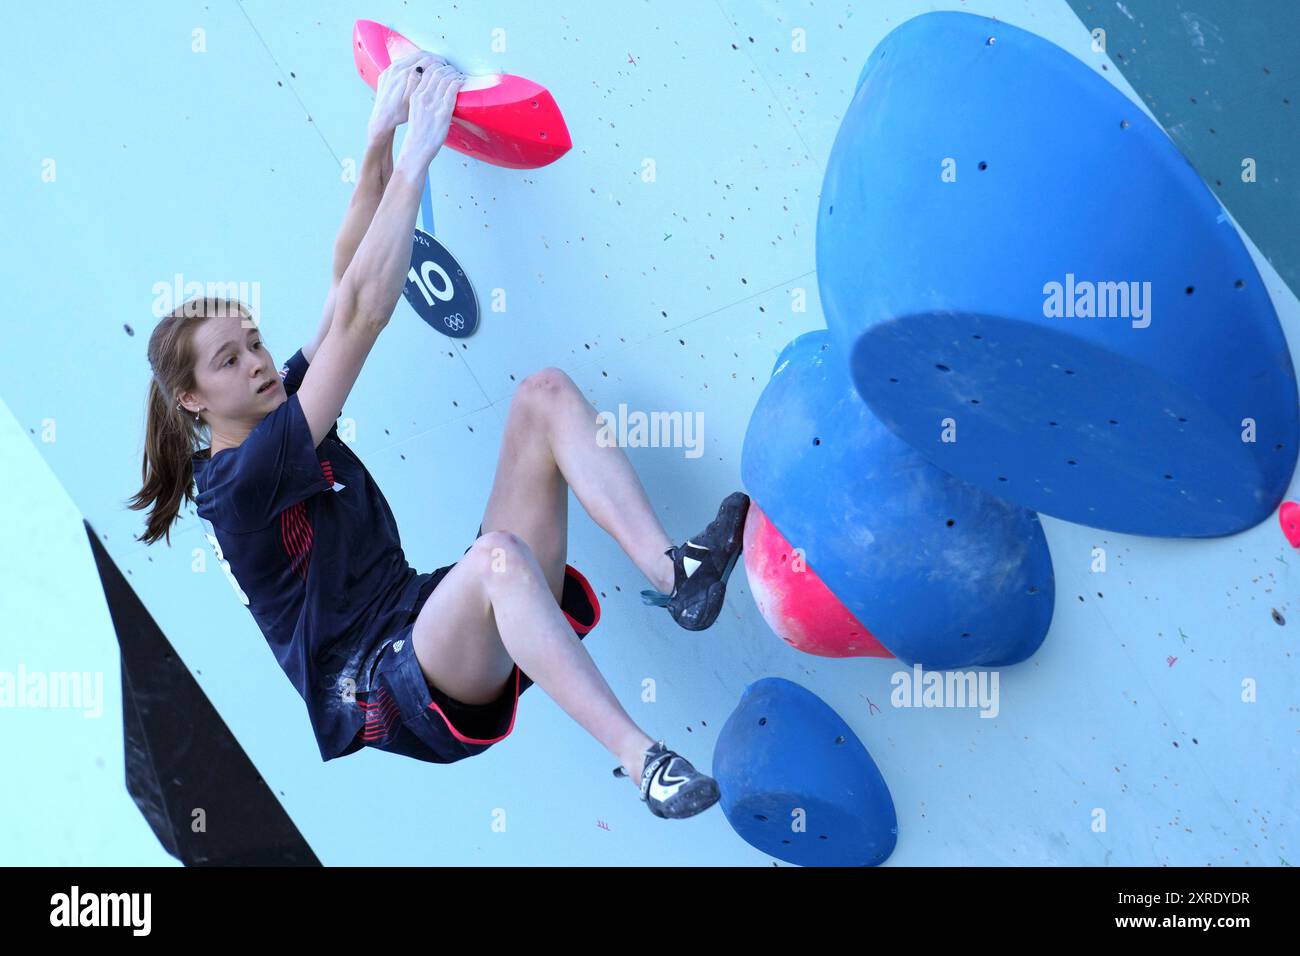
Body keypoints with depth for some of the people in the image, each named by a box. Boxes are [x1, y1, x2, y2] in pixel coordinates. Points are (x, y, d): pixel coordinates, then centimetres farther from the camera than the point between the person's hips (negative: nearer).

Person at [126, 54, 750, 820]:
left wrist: (382, 139, -4)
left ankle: (673, 572, -23)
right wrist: (415, 155, -19)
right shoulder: (239, 478, -13)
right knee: (496, 553, -44)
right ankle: (642, 761, -40)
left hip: (437, 633, 9)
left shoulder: (284, 410, 13)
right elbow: (359, 317, -20)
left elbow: (347, 282, 6)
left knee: (545, 394, -7)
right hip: (380, 691, -8)